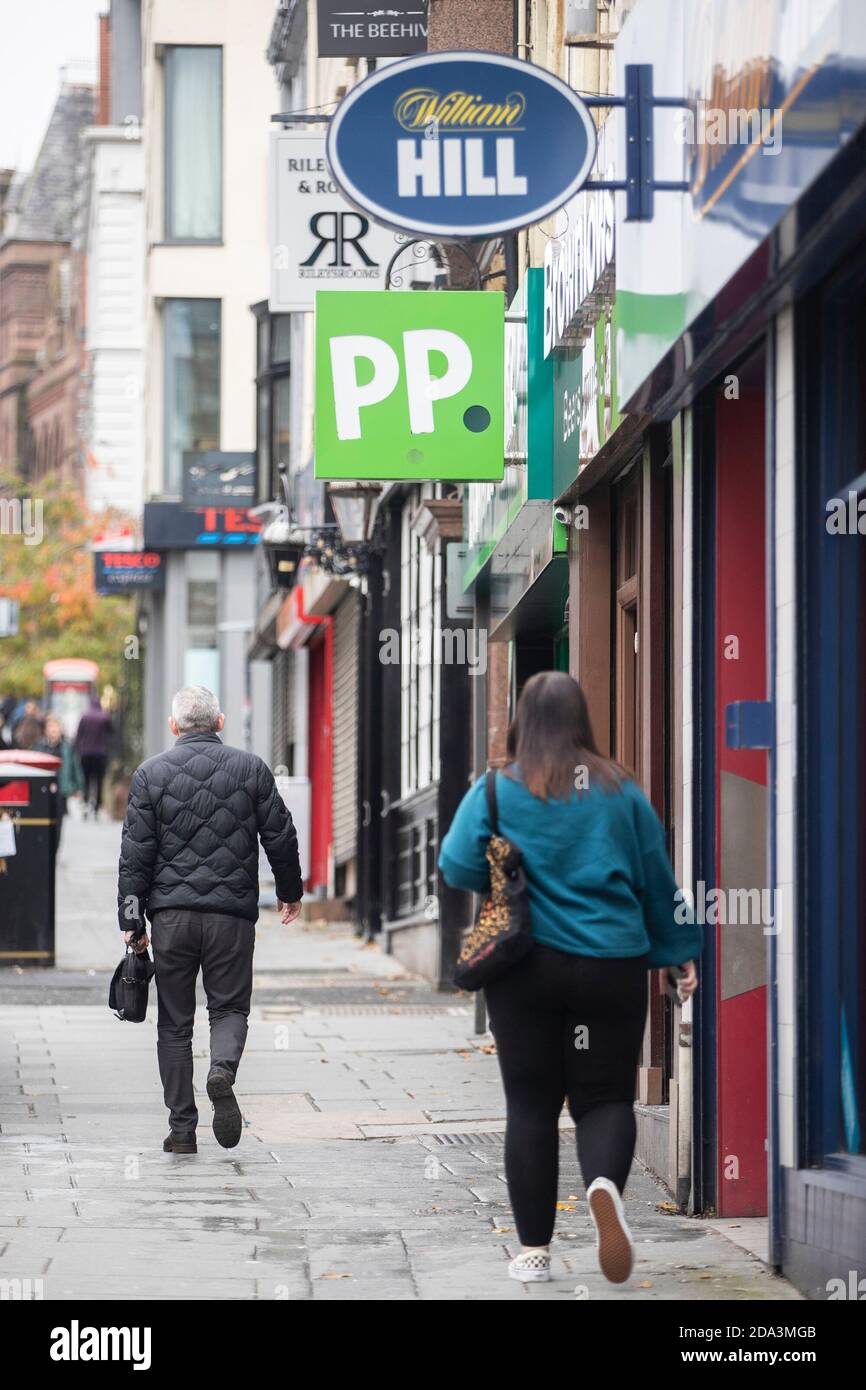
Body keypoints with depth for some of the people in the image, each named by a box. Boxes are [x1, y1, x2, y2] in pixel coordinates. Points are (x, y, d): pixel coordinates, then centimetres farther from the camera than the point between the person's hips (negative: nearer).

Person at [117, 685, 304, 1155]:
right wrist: (290, 892, 21)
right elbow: (280, 837, 6)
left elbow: (136, 853, -2)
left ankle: (182, 1127, 7)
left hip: (171, 914, 0)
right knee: (230, 1006, 10)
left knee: (174, 1023, 8)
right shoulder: (251, 769, 3)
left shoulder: (151, 774, 1)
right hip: (232, 914, 0)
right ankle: (222, 1069, -21)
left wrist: (132, 920, 2)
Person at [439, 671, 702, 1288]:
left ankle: (534, 1250, 8)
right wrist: (680, 951, 21)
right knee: (605, 1097, 7)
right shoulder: (620, 789, 2)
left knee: (531, 1105, 8)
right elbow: (658, 880, 9)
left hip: (527, 965, -1)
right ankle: (606, 1182, -25)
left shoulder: (498, 790, -3)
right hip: (612, 966, 1)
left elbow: (458, 867, -8)